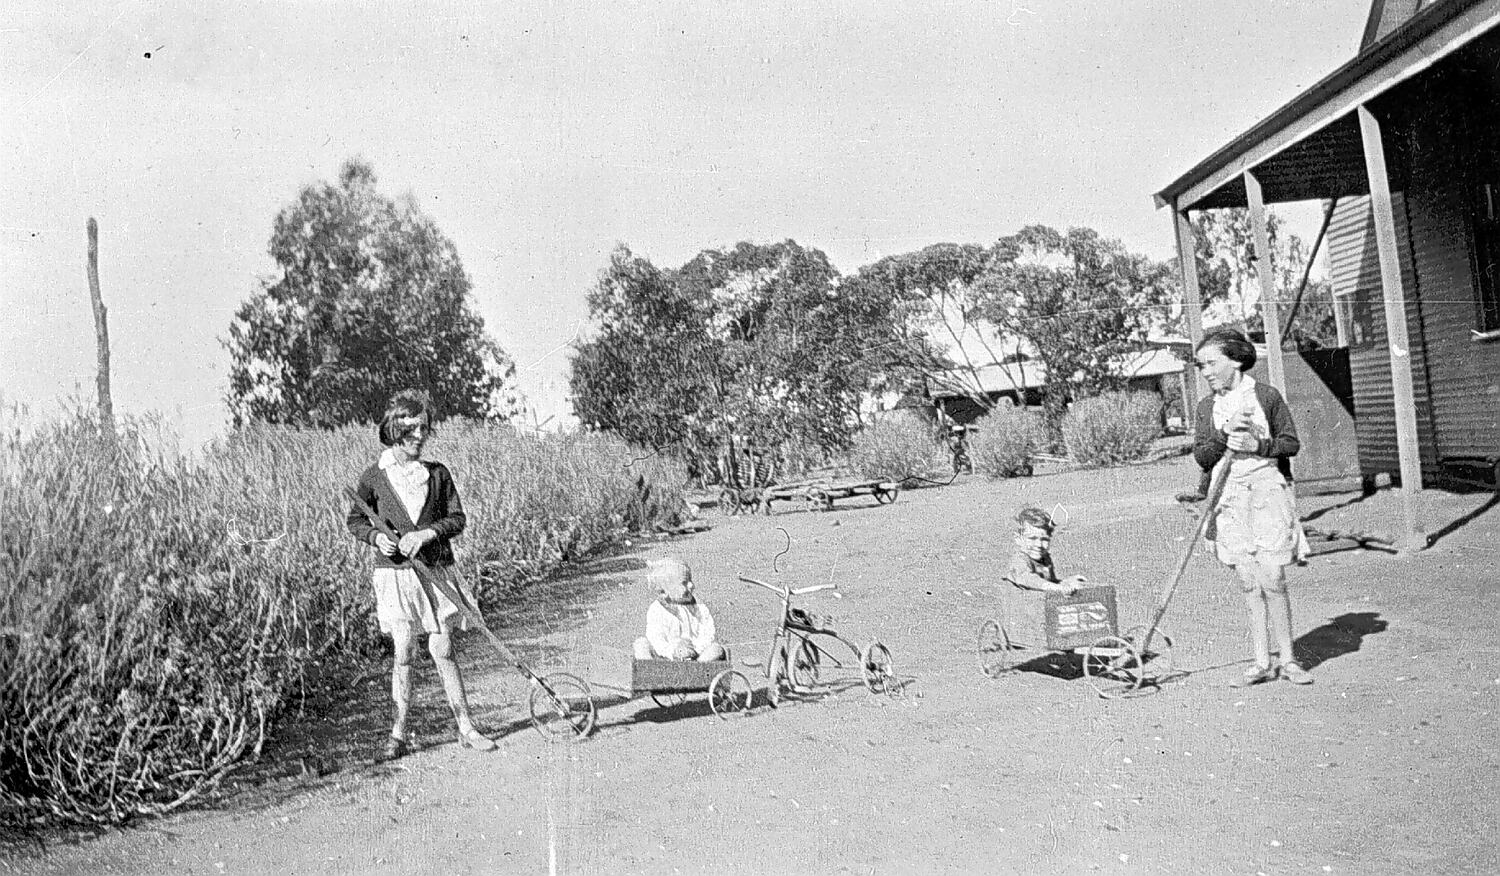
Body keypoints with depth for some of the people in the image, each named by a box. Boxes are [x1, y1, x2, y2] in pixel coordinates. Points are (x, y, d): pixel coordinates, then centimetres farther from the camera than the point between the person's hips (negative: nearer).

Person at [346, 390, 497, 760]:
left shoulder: (438, 473, 3)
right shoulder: (375, 476, -1)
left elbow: (457, 518, 3)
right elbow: (355, 521, 8)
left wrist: (426, 534, -14)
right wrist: (376, 536, -13)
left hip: (436, 570, 1)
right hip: (395, 573, -1)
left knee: (444, 650, 3)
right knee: (402, 653, -1)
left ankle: (466, 728, 12)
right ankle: (399, 734, 11)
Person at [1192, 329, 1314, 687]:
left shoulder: (1267, 396, 0)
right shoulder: (1207, 407, 9)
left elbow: (1292, 443, 3)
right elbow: (1202, 457, 2)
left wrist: (1259, 445, -13)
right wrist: (1225, 435, -13)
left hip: (1268, 487, -3)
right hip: (1230, 496, 3)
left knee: (1272, 579, -7)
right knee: (1248, 583, 4)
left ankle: (1287, 660, 7)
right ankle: (1261, 663, 10)